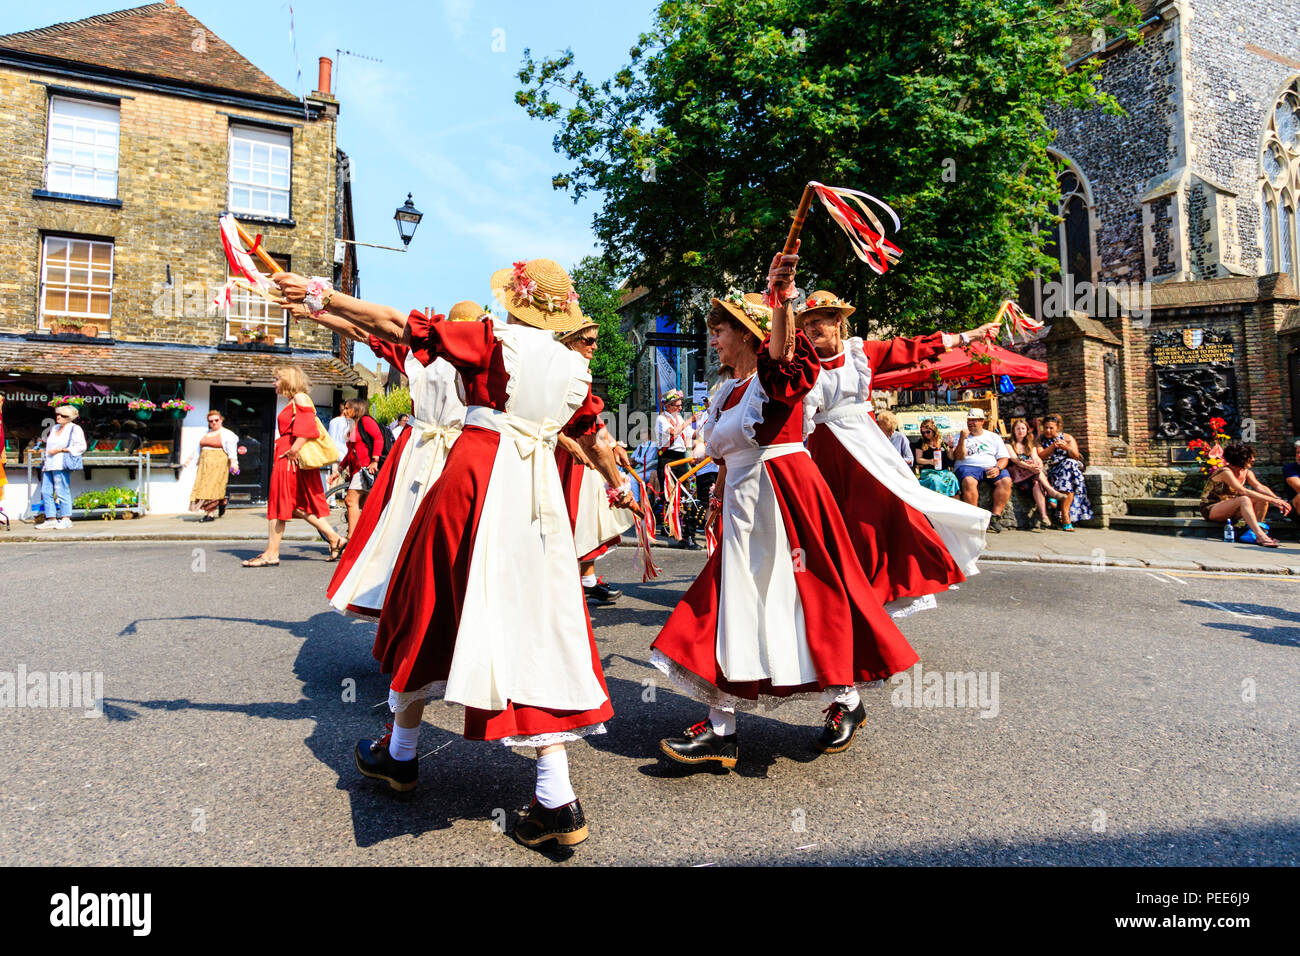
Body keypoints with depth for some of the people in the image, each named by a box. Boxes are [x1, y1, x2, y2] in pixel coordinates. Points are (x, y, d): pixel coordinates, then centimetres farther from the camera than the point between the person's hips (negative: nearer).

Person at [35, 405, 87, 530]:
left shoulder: (75, 429, 0)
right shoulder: (54, 428, 23)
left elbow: (81, 447, -8)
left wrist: (60, 450, -12)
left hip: (61, 465, -8)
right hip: (48, 465, 8)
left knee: (61, 491, -10)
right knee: (46, 491, 3)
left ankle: (66, 519, -6)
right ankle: (51, 519, 6)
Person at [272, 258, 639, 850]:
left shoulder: (491, 340, -1)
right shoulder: (575, 368, 13)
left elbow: (395, 324, -3)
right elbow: (593, 439, 25)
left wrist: (320, 296, 7)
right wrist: (620, 489, 41)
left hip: (475, 475, -3)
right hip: (539, 493, 4)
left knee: (431, 607, 13)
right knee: (537, 622, 3)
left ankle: (400, 753, 32)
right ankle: (556, 800, 3)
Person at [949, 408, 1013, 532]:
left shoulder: (994, 437, 21)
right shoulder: (960, 436, 17)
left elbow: (1004, 458, 13)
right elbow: (959, 457, 3)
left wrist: (998, 468, -8)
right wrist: (962, 439, -10)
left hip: (990, 468, 2)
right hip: (967, 466, -2)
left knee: (1006, 480, -29)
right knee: (969, 481, -37)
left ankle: (995, 516, -29)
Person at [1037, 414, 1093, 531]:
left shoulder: (1067, 438, 14)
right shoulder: (1040, 439, 14)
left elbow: (1076, 457, 2)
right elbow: (1040, 456, -3)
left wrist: (1067, 448, -18)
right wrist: (1053, 446, -15)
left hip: (1069, 467, 0)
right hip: (1050, 470, 0)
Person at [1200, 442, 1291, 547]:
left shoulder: (1246, 472, 6)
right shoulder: (1225, 472, -20)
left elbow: (1260, 487, -8)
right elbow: (1243, 491, -29)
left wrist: (1277, 499, -26)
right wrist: (1272, 500, -32)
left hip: (1229, 509, 8)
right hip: (1210, 509, -8)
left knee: (1263, 498, -9)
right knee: (1244, 499, -33)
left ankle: (1253, 532, -17)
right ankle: (1260, 536, -40)